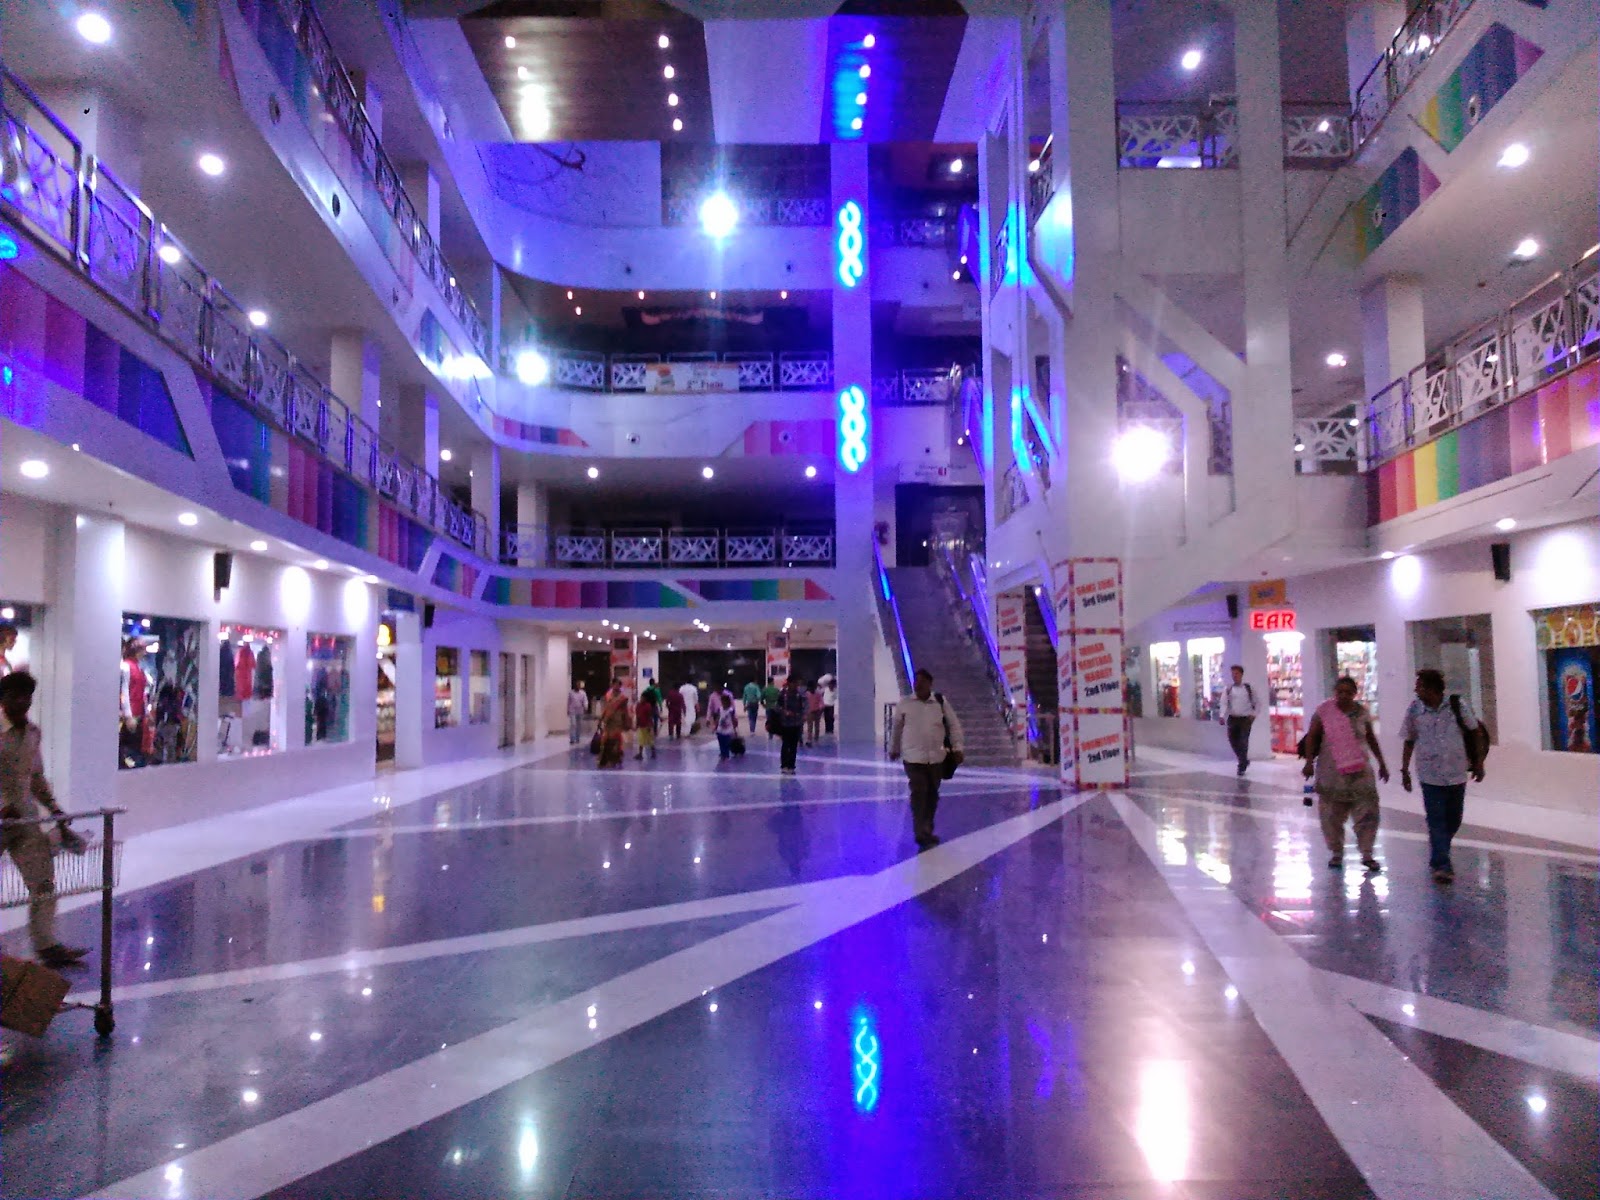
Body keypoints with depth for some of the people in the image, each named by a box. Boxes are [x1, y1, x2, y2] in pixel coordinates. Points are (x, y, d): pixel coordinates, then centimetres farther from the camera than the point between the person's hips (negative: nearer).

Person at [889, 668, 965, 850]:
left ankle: (927, 831, 28)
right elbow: (897, 727, 11)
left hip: (936, 757, 3)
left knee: (932, 794, 12)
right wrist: (894, 749, 19)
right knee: (919, 794, -12)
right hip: (914, 757, -2)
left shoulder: (940, 702, 0)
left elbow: (954, 725, 6)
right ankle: (922, 835, -13)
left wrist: (957, 748, -1)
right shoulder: (904, 703, -2)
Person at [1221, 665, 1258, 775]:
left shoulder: (1249, 688, 4)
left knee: (1243, 741, -9)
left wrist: (1254, 714, -3)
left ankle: (1242, 766, -1)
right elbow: (1224, 704, -5)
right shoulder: (1228, 690, 5)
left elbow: (1256, 703, 10)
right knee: (1233, 740, 3)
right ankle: (1244, 761, 26)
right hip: (1232, 718, 2)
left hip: (1246, 719, -2)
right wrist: (1223, 716, -18)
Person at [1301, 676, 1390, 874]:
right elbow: (1312, 736, -2)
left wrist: (1382, 763, 18)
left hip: (1359, 771, 1)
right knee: (1332, 815, 4)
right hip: (1331, 772, -1)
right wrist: (1309, 761, -13)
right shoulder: (1324, 711, -3)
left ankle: (1367, 854, 5)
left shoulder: (1362, 713, 3)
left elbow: (1371, 739, 15)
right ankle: (1336, 853, 19)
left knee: (1367, 812, -4)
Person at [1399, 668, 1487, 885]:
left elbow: (1477, 732, 5)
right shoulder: (1414, 710, -4)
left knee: (1453, 821, 13)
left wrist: (1479, 762, 3)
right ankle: (1442, 866, -6)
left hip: (1456, 773, 1)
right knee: (1436, 822, -7)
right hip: (1430, 775, -1)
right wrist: (1404, 770, 4)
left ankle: (1437, 857, 34)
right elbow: (1409, 741, 6)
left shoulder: (1458, 706, -6)